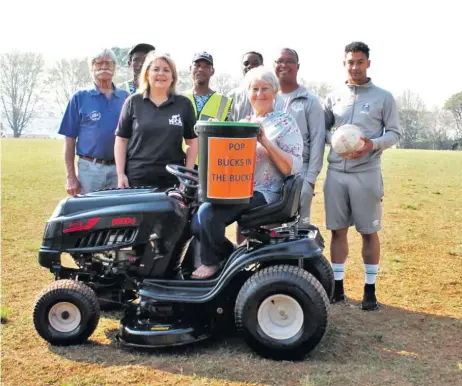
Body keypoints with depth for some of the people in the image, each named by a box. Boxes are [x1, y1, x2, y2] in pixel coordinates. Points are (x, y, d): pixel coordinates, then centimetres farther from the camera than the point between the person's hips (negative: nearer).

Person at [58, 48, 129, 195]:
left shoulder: (125, 97, 10)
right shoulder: (80, 98, 4)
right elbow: (70, 139, 2)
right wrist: (71, 176, -4)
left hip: (120, 168, 2)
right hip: (90, 168, -2)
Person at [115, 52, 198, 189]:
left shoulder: (184, 104, 6)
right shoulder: (133, 102, 5)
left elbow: (192, 142, 9)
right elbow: (121, 139, 6)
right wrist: (120, 174, -1)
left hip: (173, 179, 0)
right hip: (136, 178, 0)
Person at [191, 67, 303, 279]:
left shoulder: (286, 123, -3)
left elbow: (293, 168, -12)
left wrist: (265, 142, -21)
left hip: (264, 194, -7)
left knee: (208, 213, -25)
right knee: (198, 223, -11)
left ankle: (213, 261, 1)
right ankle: (230, 257, 10)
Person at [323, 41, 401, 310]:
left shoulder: (384, 97, 2)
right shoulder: (334, 97, 10)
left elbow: (395, 133, 0)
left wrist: (373, 144, -17)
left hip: (367, 173, -3)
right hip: (336, 172, 3)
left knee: (370, 232, 3)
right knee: (338, 230, 7)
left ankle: (370, 290, 14)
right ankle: (338, 287, 18)